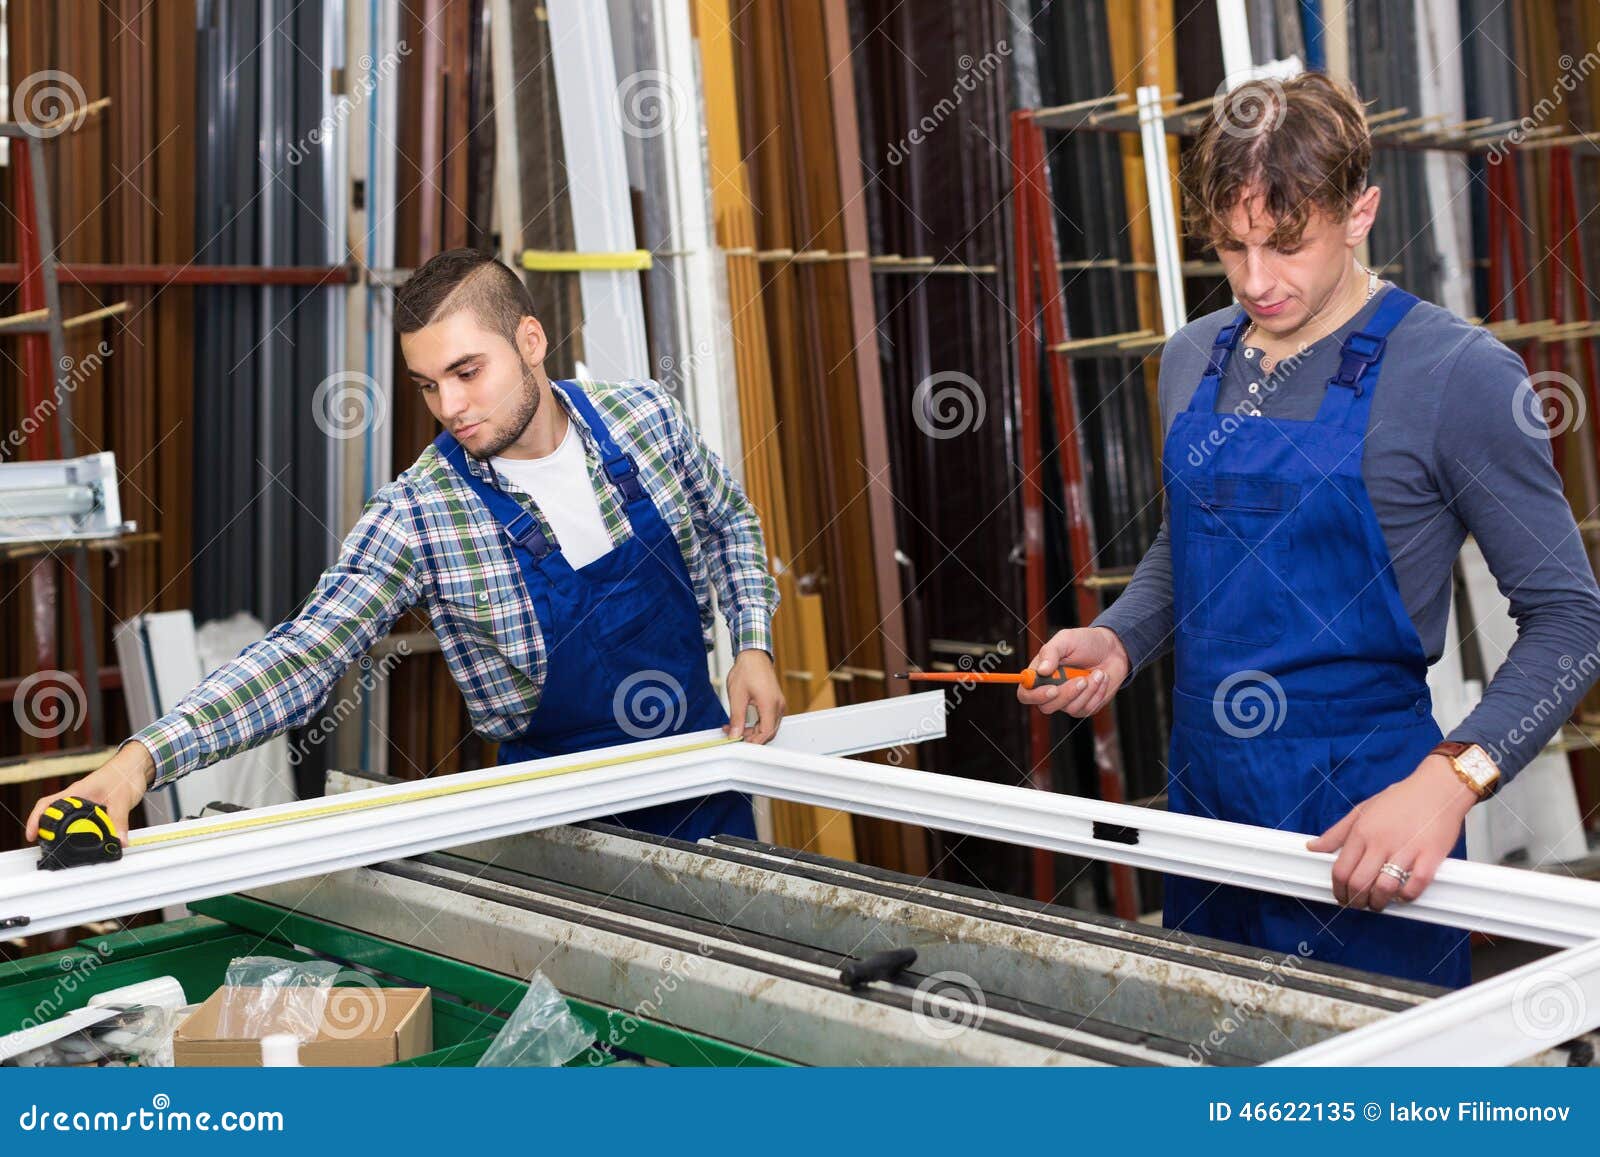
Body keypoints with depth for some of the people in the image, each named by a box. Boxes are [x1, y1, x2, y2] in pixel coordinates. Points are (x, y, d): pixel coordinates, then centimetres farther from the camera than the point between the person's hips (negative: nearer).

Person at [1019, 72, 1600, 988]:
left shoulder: (1459, 375, -13)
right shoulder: (1195, 359, 7)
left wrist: (1449, 780, -25)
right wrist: (1118, 641, 1)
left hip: (1360, 817, -6)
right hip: (1205, 792, 6)